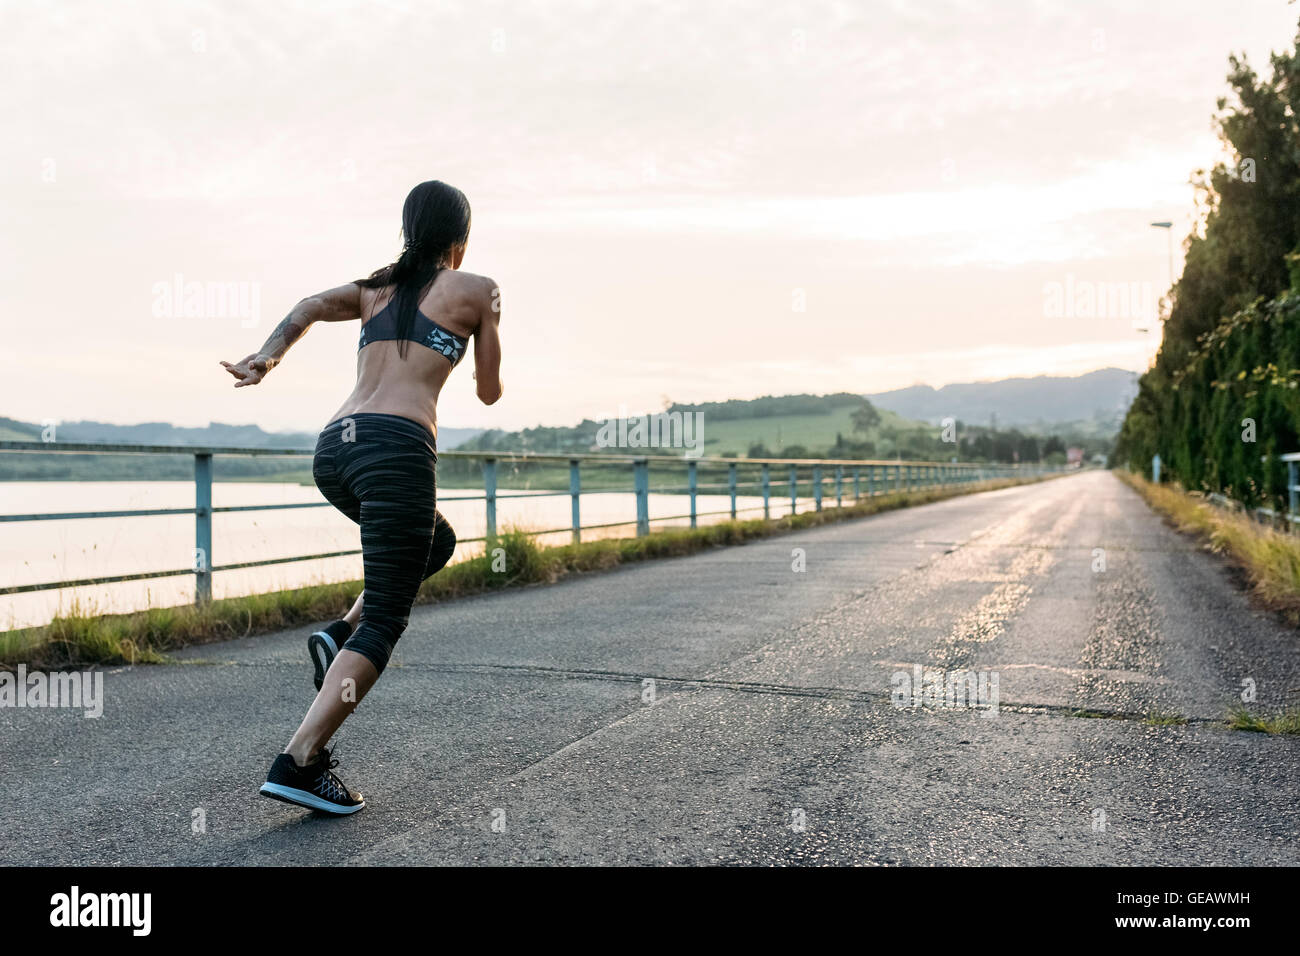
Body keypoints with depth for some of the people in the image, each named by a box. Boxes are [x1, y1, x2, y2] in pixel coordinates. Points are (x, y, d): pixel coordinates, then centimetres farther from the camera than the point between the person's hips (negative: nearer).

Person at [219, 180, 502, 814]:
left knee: (438, 541, 30)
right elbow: (490, 393, 18)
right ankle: (299, 762, -11)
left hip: (334, 447, 7)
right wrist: (487, 378, 40)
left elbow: (310, 307, 7)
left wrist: (267, 358, -6)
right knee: (386, 620, -1)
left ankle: (341, 636, 12)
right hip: (396, 447, -7)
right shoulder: (477, 290, 13)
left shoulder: (376, 287, 26)